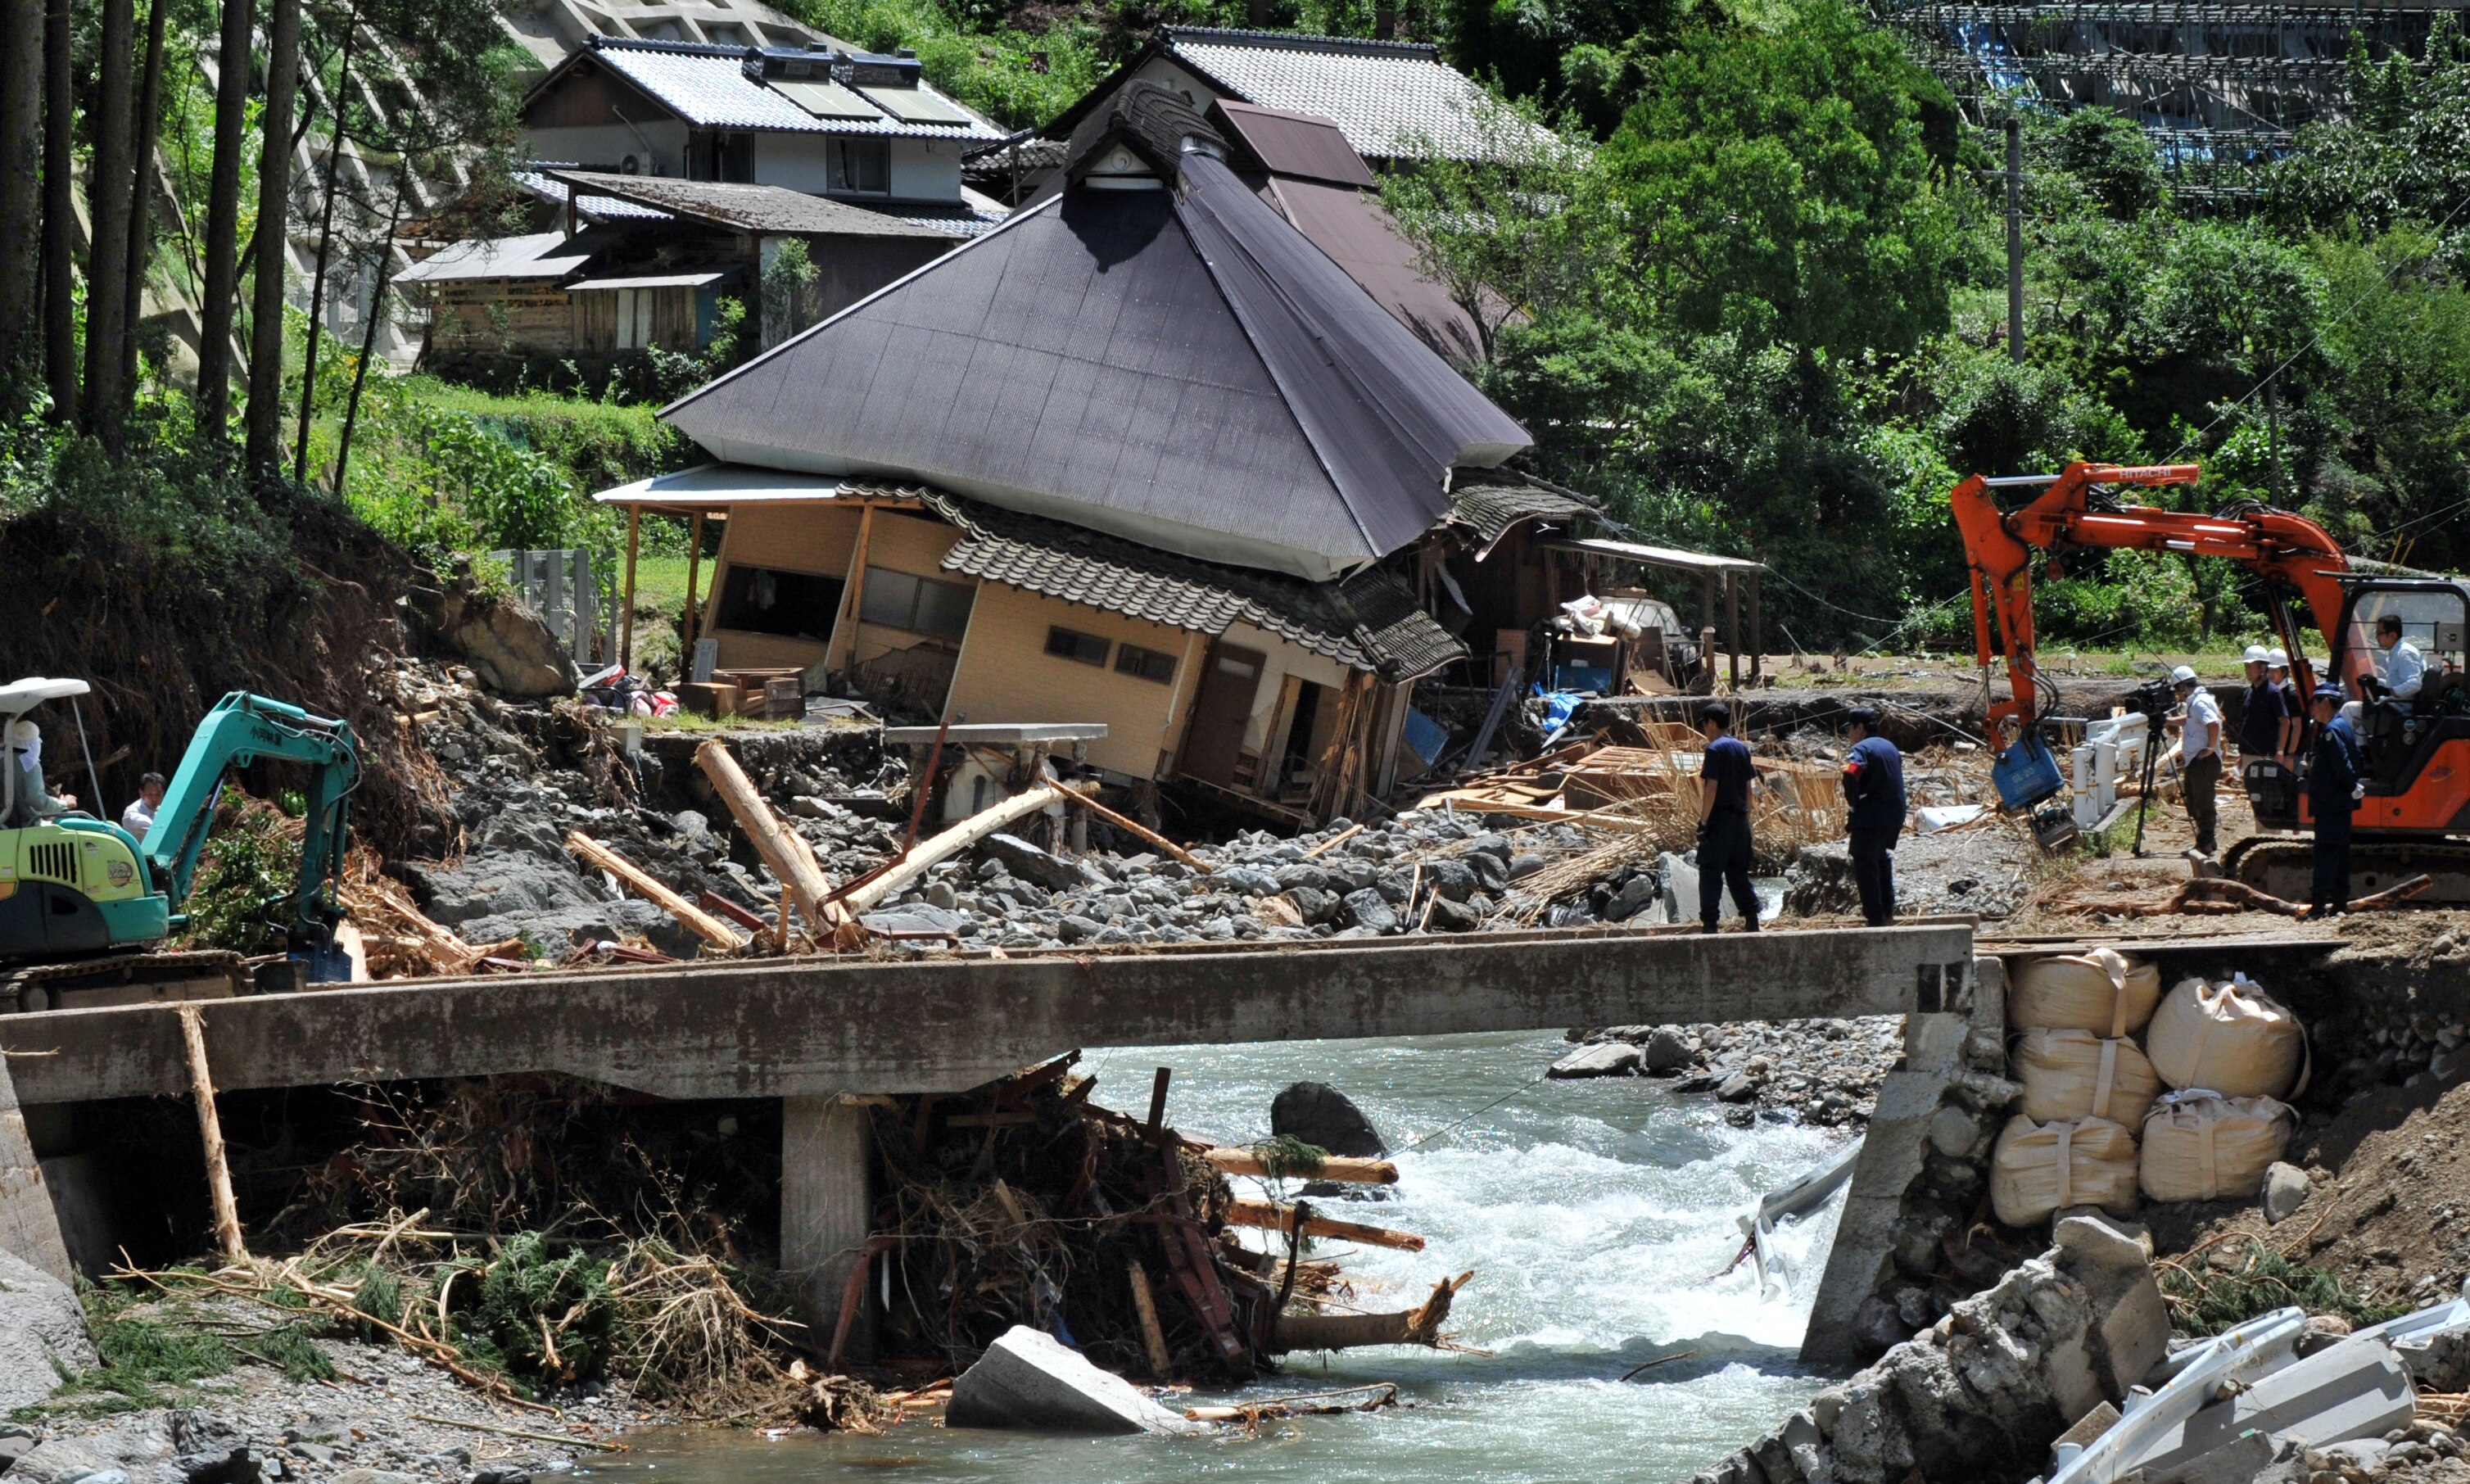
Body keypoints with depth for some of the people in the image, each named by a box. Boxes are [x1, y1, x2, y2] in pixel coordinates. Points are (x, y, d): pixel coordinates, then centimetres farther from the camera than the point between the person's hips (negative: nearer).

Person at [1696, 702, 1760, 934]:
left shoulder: (1716, 749, -12)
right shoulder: (1742, 748, 11)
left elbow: (1712, 787, -16)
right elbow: (1748, 786, 14)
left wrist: (1703, 821, -14)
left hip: (1720, 819, -7)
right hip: (1739, 819, 7)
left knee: (1710, 872, -3)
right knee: (1738, 871, 14)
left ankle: (1709, 922, -6)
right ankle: (1751, 919, 10)